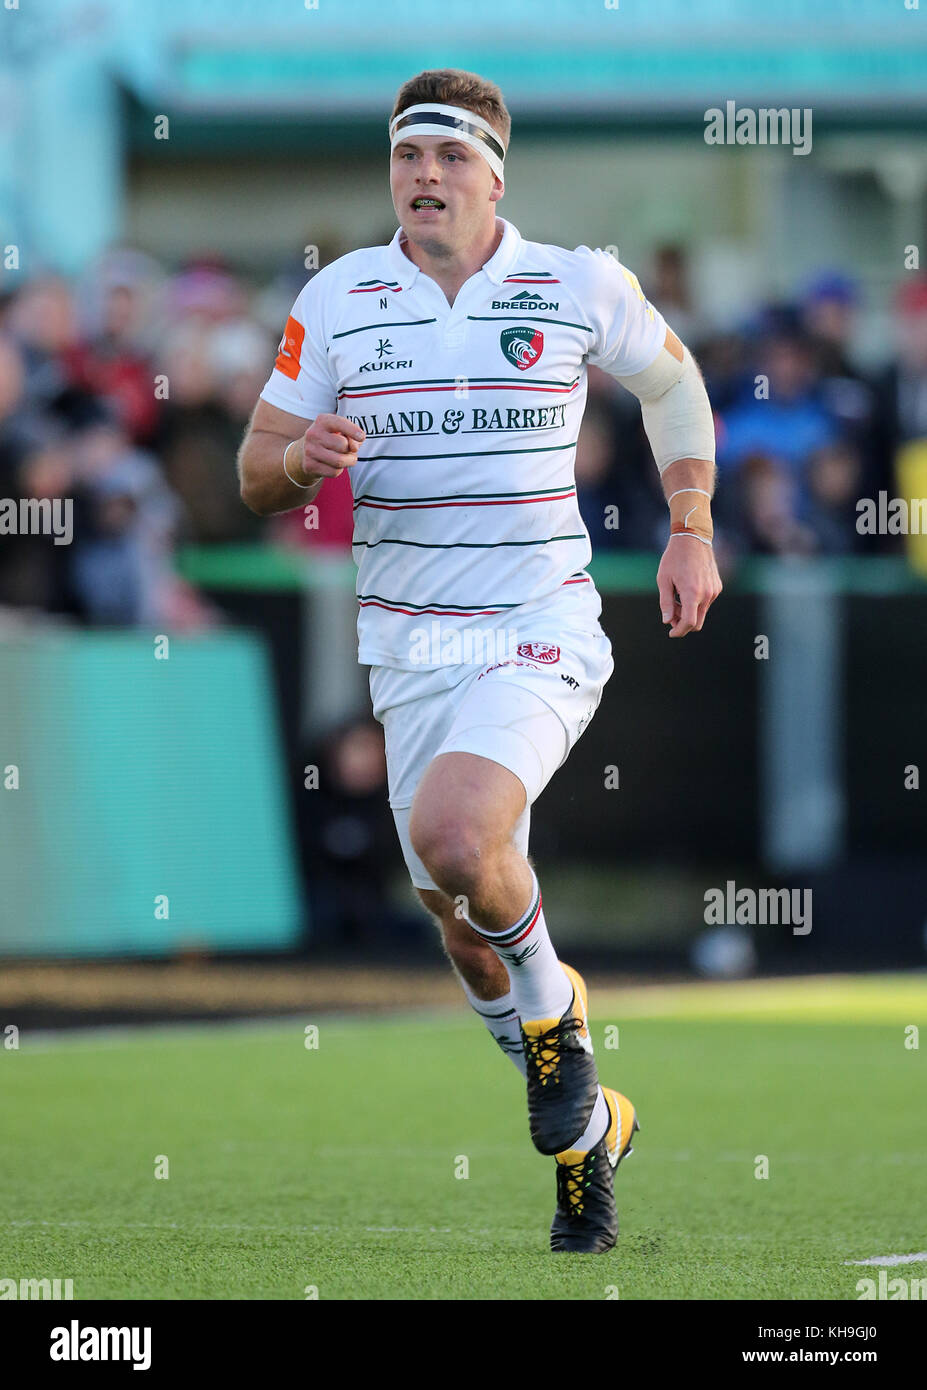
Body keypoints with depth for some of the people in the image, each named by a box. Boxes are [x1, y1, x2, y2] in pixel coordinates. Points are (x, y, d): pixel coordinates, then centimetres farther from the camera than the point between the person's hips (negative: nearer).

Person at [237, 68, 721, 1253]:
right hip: (409, 647, 4)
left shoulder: (579, 288, -3)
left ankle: (552, 1012, 0)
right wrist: (299, 457, -18)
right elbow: (255, 472, 5)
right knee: (460, 921, 8)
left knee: (455, 838, -29)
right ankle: (586, 1128, 29)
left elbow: (671, 379, 17)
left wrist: (692, 533, 10)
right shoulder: (338, 298, 1)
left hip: (540, 634, -4)